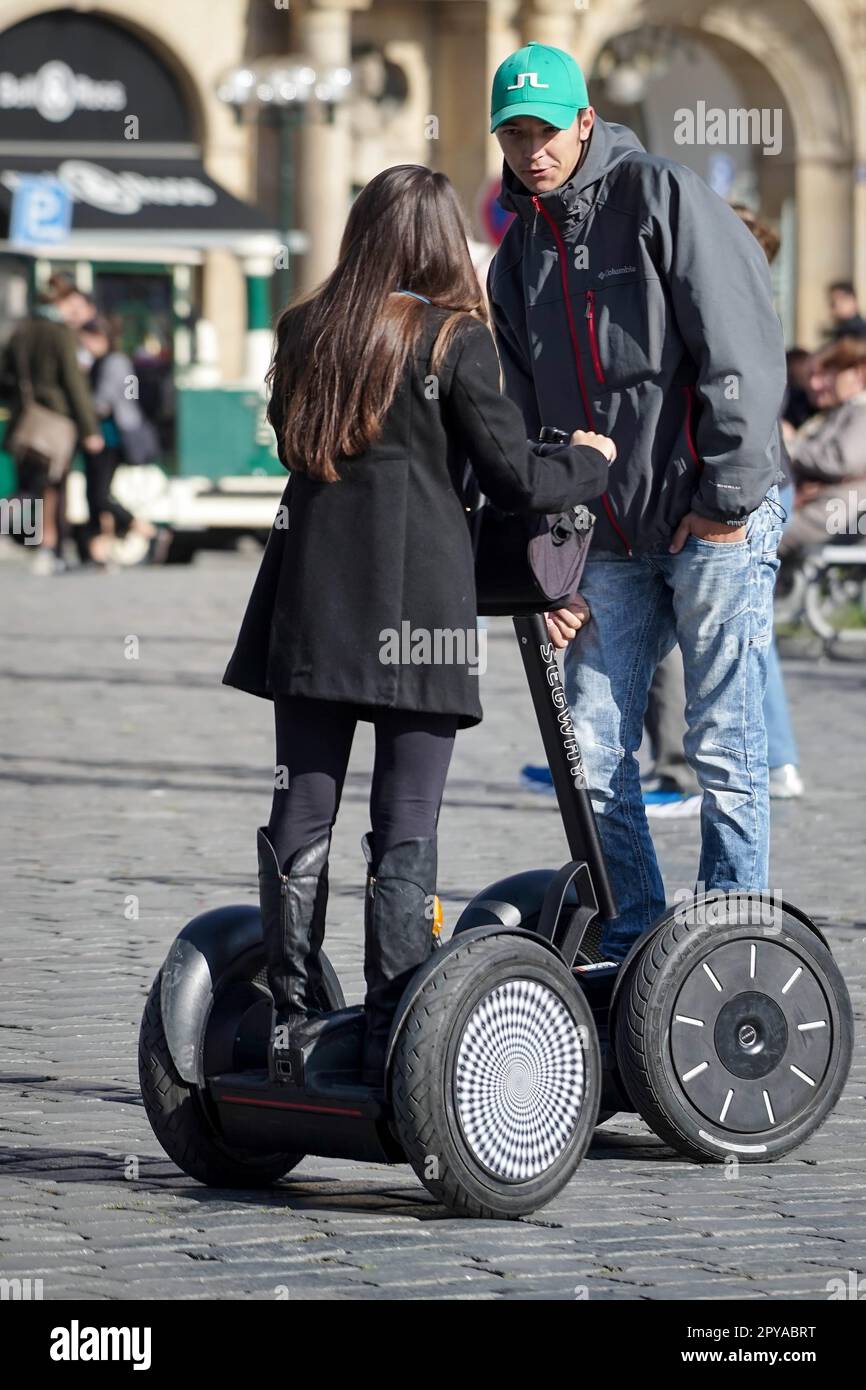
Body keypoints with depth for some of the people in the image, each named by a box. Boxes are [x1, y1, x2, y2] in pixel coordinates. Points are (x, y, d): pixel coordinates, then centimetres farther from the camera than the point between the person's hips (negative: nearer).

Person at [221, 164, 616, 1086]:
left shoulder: (303, 332, 9)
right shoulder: (454, 340, -5)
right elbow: (514, 479, -4)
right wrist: (589, 462, 15)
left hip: (310, 599, 4)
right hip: (416, 601, -4)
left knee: (300, 820, 8)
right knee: (405, 835, -1)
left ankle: (290, 1028, 10)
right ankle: (391, 1046, -3)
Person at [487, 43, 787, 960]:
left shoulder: (660, 198, -6)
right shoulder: (520, 251, 14)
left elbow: (743, 353, -11)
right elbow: (522, 418, 15)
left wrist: (726, 497, -13)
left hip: (714, 526, -6)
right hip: (610, 542, 6)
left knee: (723, 748, -3)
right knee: (594, 751, 4)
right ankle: (631, 946, 14)